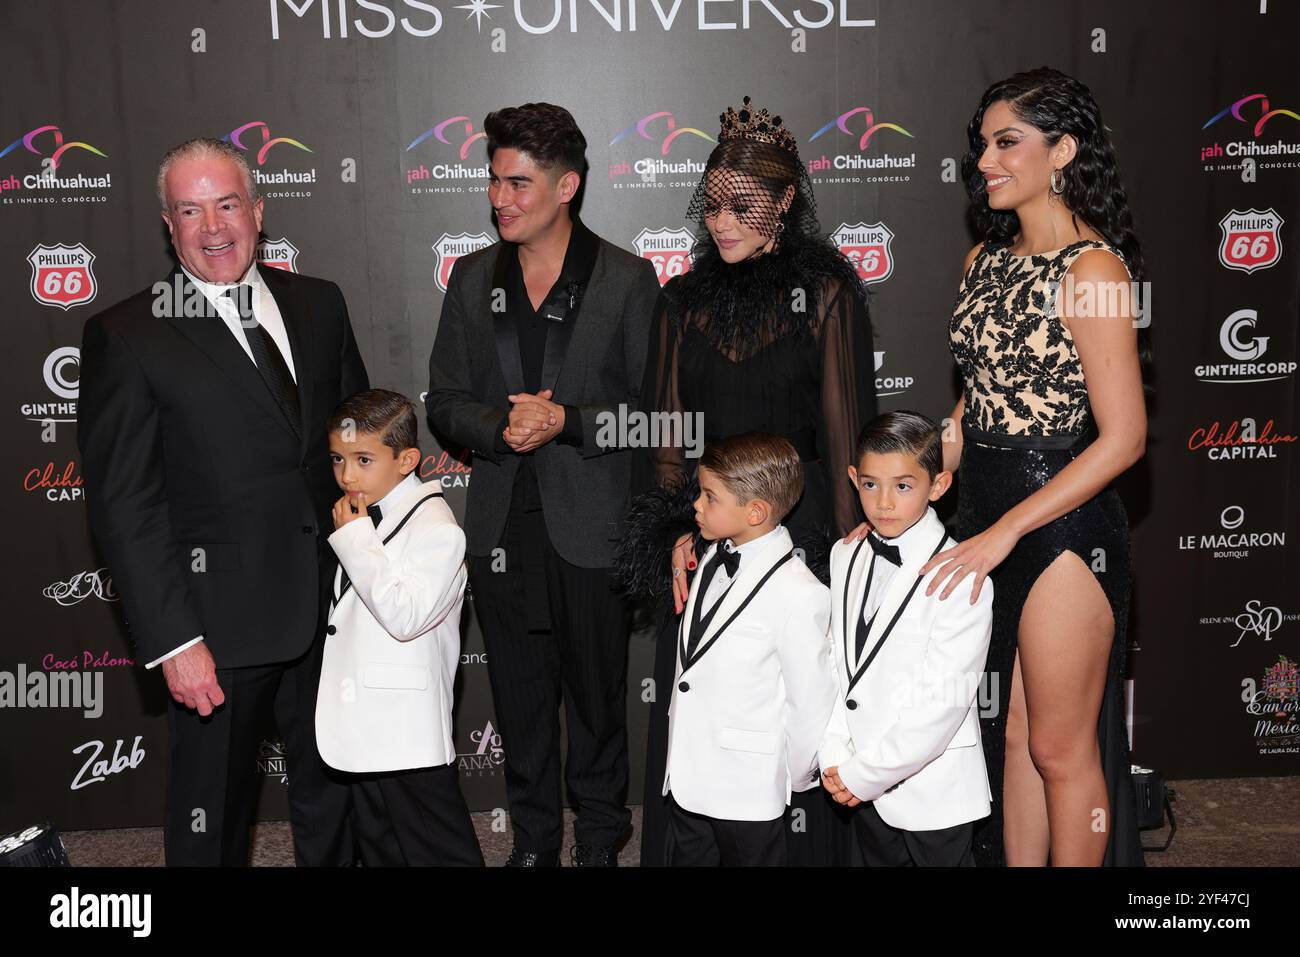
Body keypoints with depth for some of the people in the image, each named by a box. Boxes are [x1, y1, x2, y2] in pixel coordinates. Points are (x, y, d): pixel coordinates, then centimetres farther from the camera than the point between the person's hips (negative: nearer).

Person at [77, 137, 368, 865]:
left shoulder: (319, 304, 5)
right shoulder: (126, 337, -9)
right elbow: (125, 506, -11)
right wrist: (173, 640, -16)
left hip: (333, 607, 5)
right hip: (222, 627, -4)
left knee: (333, 791, 22)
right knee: (212, 818, 13)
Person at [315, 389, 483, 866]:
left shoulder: (435, 527, -17)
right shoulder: (367, 517, 11)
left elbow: (405, 615, -26)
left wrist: (355, 541, -22)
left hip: (410, 733, -9)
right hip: (366, 728, 9)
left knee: (437, 850, 1)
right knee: (377, 847, 21)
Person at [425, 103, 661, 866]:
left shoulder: (627, 280, -5)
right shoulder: (473, 279, 6)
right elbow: (446, 401, 7)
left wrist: (568, 421, -19)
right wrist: (500, 426, -13)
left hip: (591, 529, -3)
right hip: (503, 529, 3)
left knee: (598, 695, 10)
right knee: (520, 698, 15)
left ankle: (601, 840, 30)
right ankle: (534, 839, 33)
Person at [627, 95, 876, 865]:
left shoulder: (826, 294, -2)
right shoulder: (685, 301, 8)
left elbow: (845, 428, -4)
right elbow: (666, 432, 8)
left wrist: (848, 551, -8)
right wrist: (679, 532, -3)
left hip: (799, 535, -3)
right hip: (704, 535, 3)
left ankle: (803, 846, 21)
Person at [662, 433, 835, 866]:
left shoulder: (798, 594, -22)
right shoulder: (714, 558, 2)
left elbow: (812, 700, -14)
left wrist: (796, 777, -3)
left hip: (746, 793, -7)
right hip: (686, 777, 7)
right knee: (686, 857, 19)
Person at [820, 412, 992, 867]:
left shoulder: (962, 577, -18)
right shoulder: (845, 557, 4)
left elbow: (943, 700, -20)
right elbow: (835, 660, 5)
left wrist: (864, 774, -16)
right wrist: (834, 758, -5)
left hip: (934, 792, -6)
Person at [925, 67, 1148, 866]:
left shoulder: (1092, 268, -14)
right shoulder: (987, 260, 10)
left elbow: (1124, 438, -17)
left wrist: (1005, 532, -19)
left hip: (1060, 522, -7)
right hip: (986, 514, 7)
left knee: (1060, 749, 5)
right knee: (1010, 732, 17)